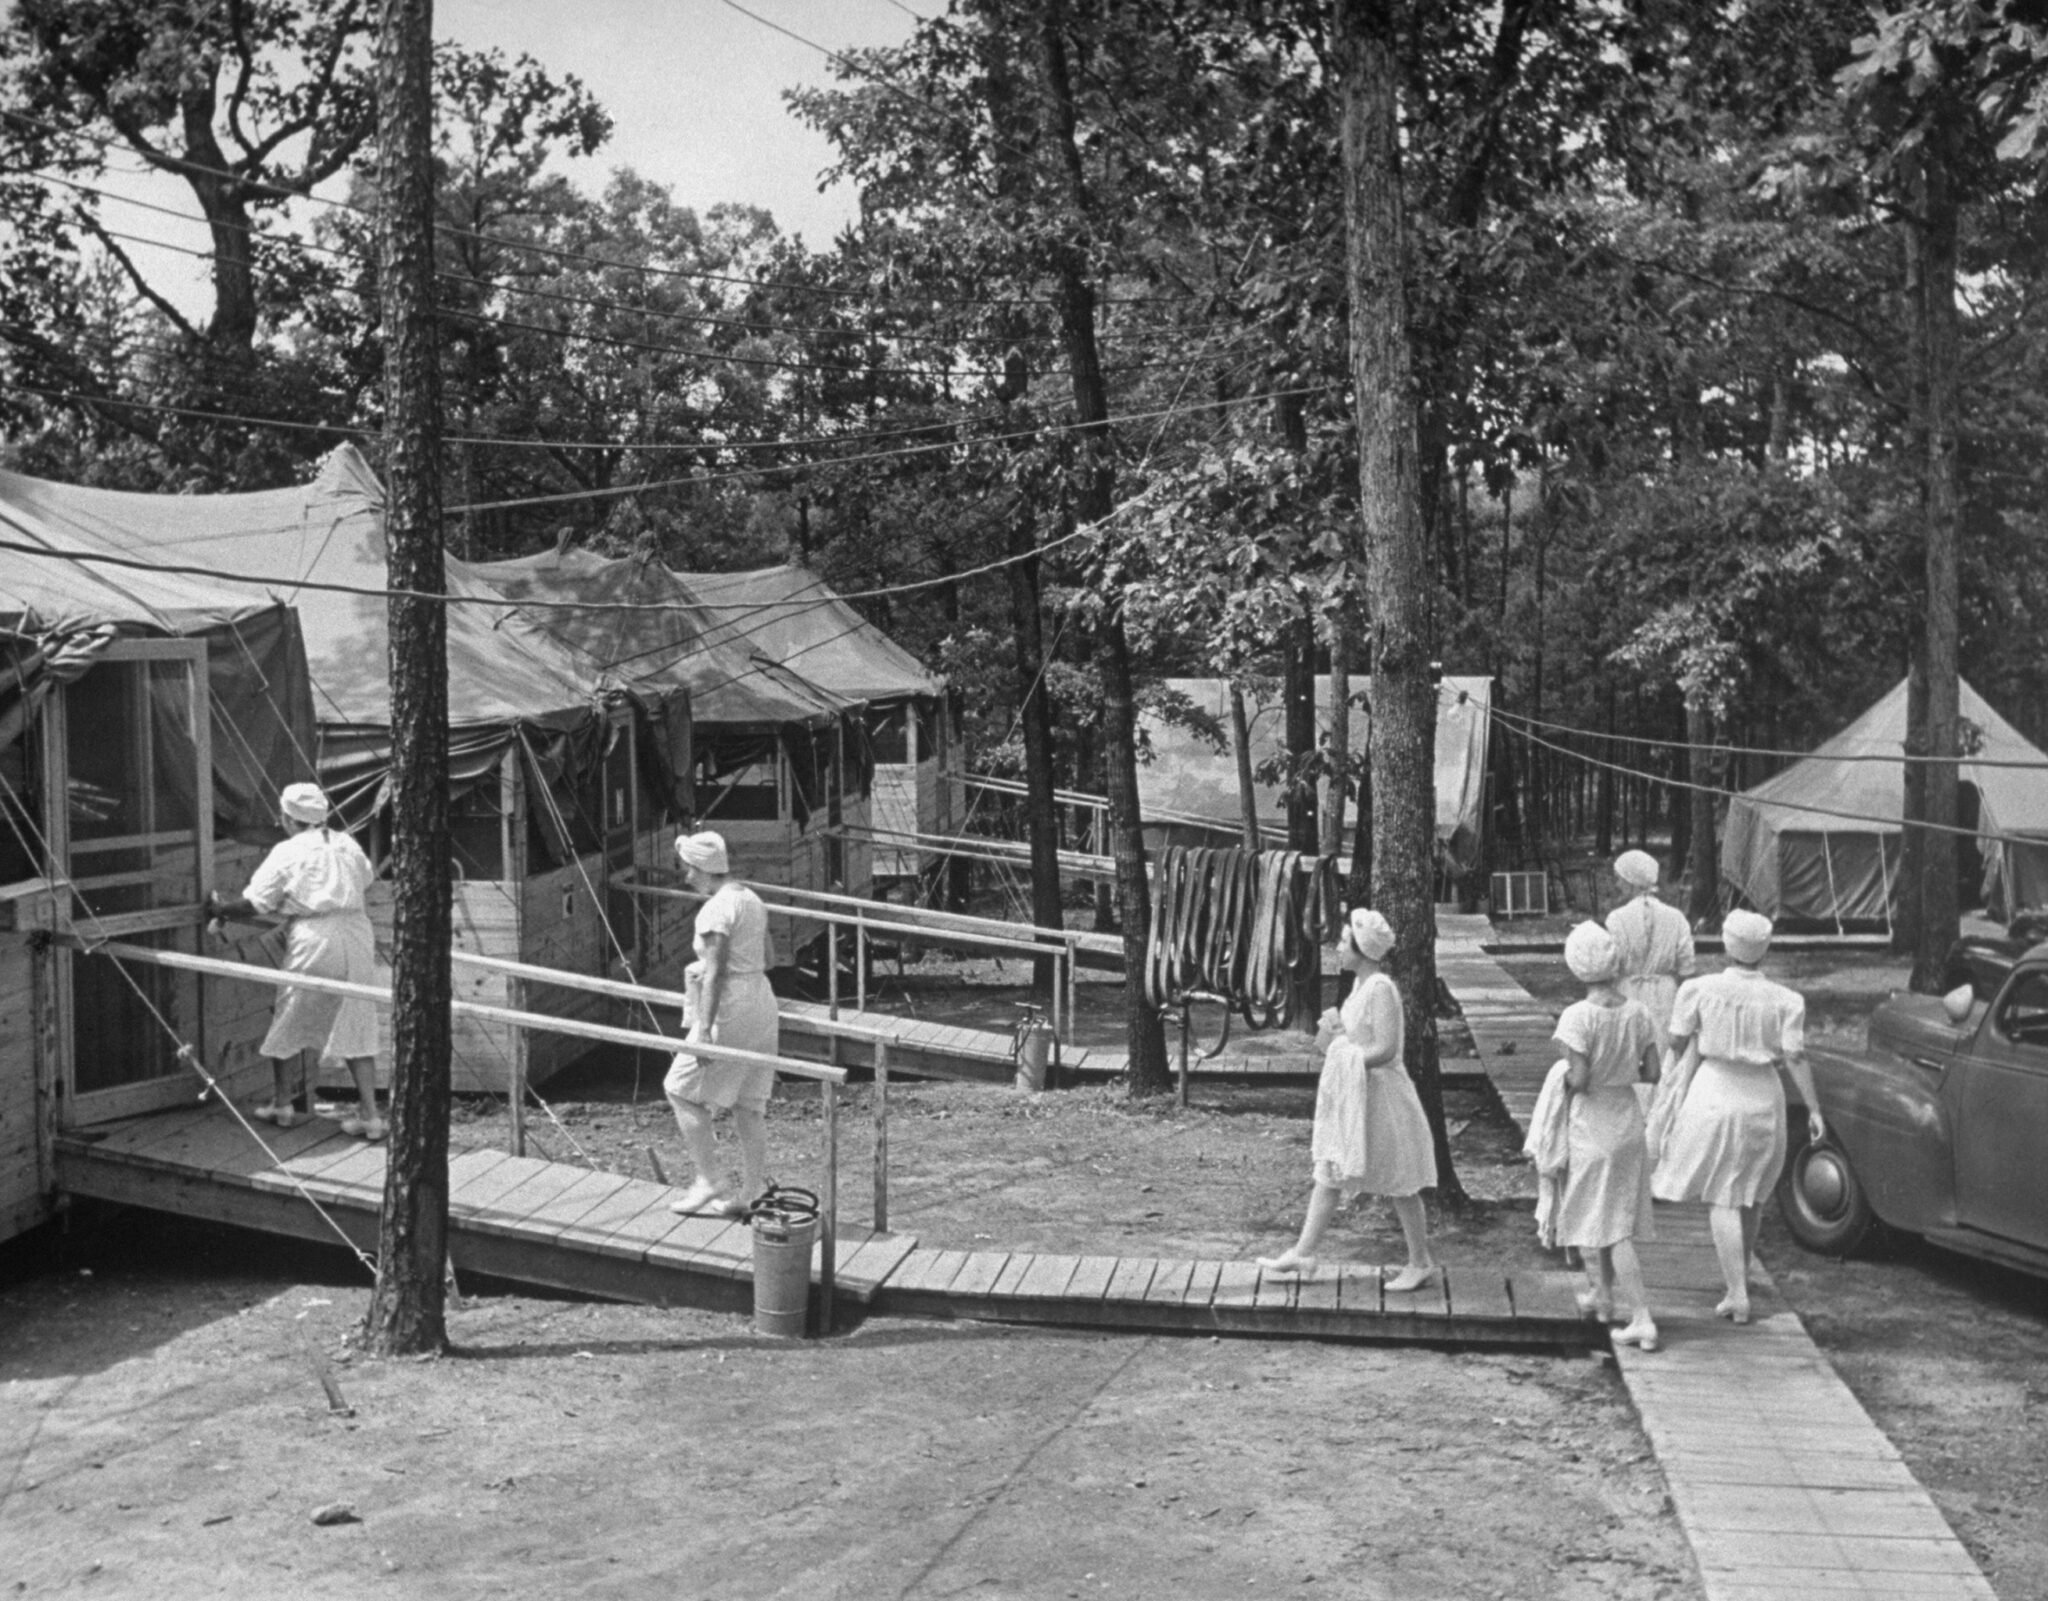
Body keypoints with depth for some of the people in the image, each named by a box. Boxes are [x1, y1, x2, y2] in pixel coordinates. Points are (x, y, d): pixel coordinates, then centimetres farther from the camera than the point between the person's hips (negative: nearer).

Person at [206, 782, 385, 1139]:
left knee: (289, 1025, 14)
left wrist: (219, 909, 12)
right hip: (357, 936, 5)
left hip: (314, 940, -5)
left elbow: (254, 904, -5)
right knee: (356, 1028, 7)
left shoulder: (287, 853, -4)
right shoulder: (347, 844, 11)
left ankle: (282, 1105, 25)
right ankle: (369, 1116, 2)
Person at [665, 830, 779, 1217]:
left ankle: (708, 1182, 3)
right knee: (749, 1103, 12)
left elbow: (715, 973, -22)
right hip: (761, 1003, 9)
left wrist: (704, 1029, -25)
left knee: (681, 1089, 4)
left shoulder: (716, 910, -16)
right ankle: (750, 1196, 15)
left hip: (729, 1011, -9)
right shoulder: (751, 899, 12)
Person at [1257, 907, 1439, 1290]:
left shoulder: (1381, 989, -20)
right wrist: (1339, 1028, 3)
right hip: (1352, 1094, 10)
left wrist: (1346, 1056, -17)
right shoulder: (1361, 986, 8)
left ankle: (1421, 1263, 16)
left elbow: (1386, 1049, -24)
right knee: (1328, 1173, 10)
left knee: (1398, 1185, 3)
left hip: (1379, 1094, -10)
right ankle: (1303, 1252, 14)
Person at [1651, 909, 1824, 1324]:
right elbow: (1795, 1058, -10)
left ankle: (1738, 1296, -7)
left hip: (1714, 1099, -3)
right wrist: (1814, 1110, -5)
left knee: (1722, 1201, 1)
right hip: (1762, 1103, 3)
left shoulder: (1700, 990, -11)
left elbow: (1677, 1043, -3)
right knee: (1748, 1199, 20)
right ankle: (1739, 1280, 34)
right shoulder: (1784, 1000, -7)